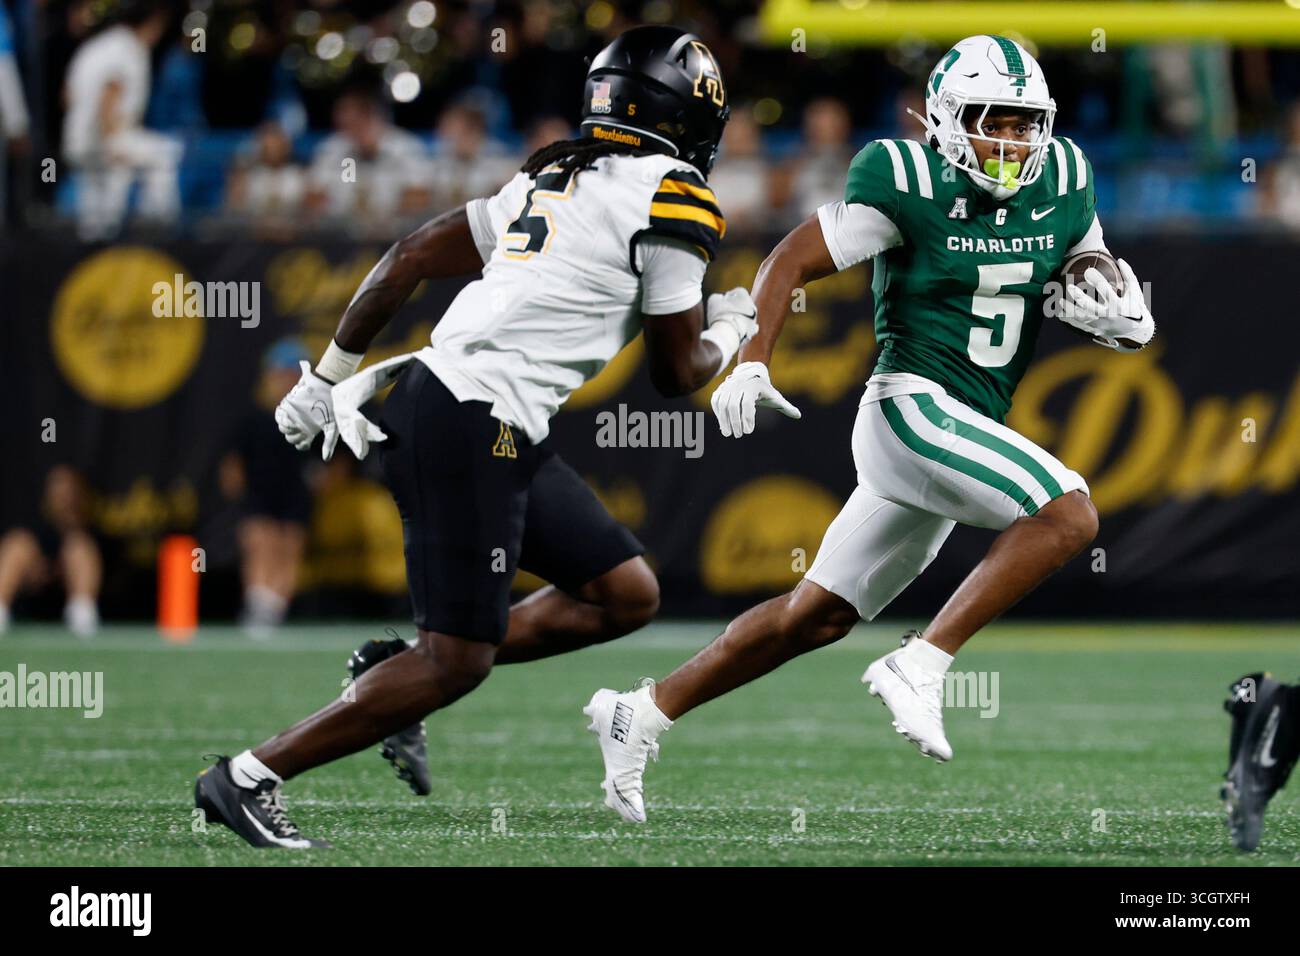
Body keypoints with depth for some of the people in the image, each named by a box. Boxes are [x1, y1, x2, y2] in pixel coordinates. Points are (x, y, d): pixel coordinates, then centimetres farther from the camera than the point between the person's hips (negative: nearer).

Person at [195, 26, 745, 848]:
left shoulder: (554, 180, 19)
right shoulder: (669, 201, -4)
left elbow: (412, 258, 17)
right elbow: (676, 372, 2)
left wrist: (330, 376, 22)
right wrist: (730, 334, 23)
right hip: (474, 429, -9)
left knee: (627, 596, 11)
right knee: (458, 660, -6)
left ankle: (399, 672, 14)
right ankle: (248, 779, -3)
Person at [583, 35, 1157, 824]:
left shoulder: (1064, 183, 7)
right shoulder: (911, 187, -10)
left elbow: (1100, 287, 20)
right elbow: (794, 260, -5)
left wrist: (1116, 314, -4)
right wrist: (751, 363, -17)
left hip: (965, 433, 7)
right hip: (914, 408, -7)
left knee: (817, 617, 12)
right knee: (1069, 515, -24)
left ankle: (643, 715, 20)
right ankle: (920, 669, -22)